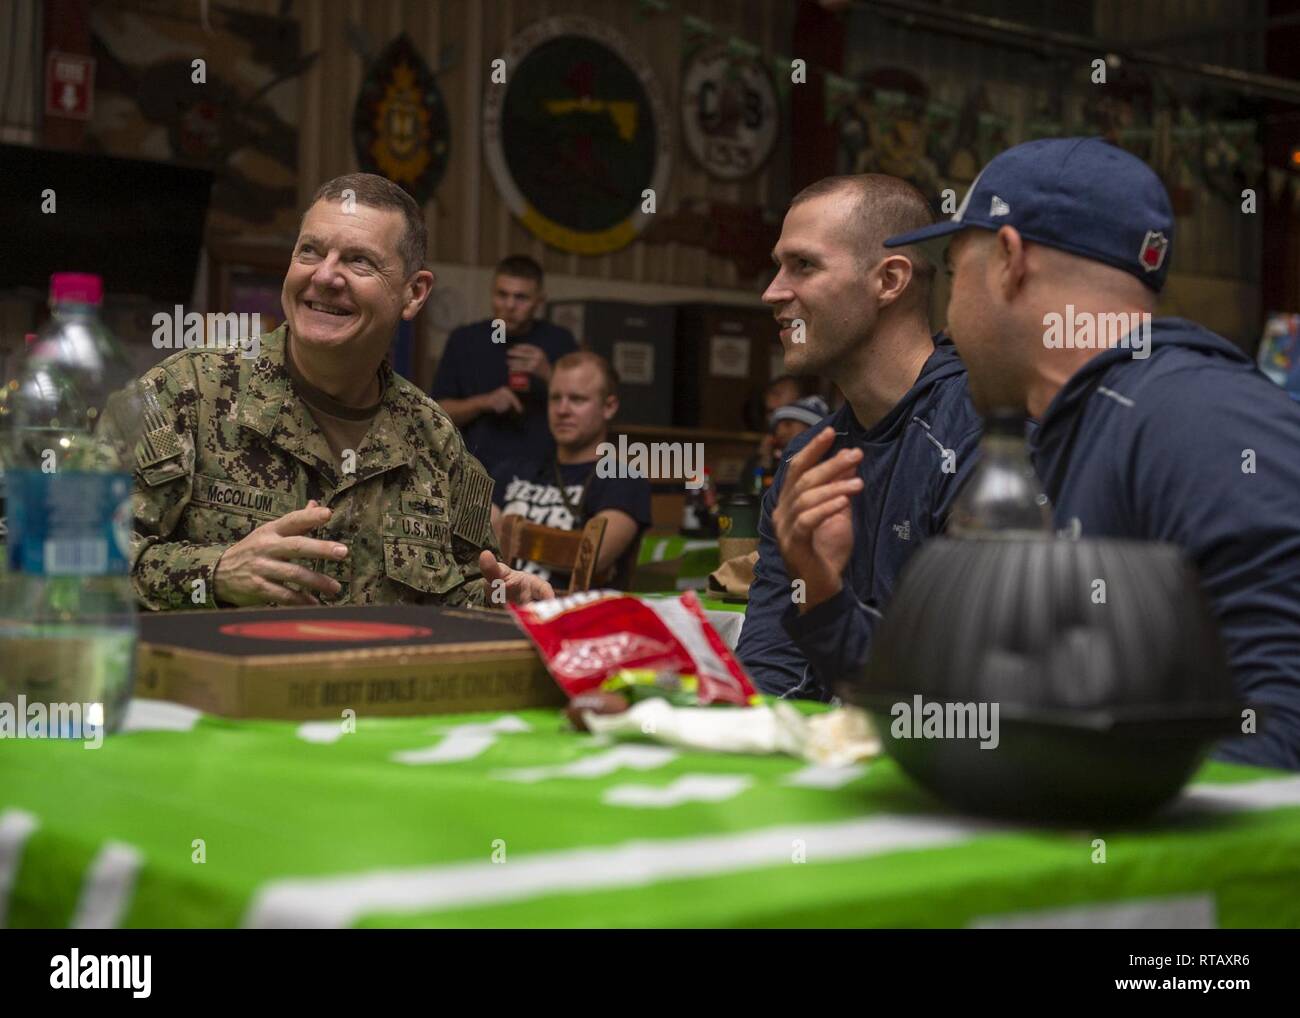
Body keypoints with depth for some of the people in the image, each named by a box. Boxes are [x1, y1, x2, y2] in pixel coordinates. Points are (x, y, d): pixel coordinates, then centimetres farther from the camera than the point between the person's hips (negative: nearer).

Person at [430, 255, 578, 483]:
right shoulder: (464, 340, 6)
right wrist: (483, 402, -11)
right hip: (478, 473, 1)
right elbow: (438, 412, 6)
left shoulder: (559, 342, 5)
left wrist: (549, 375, -14)